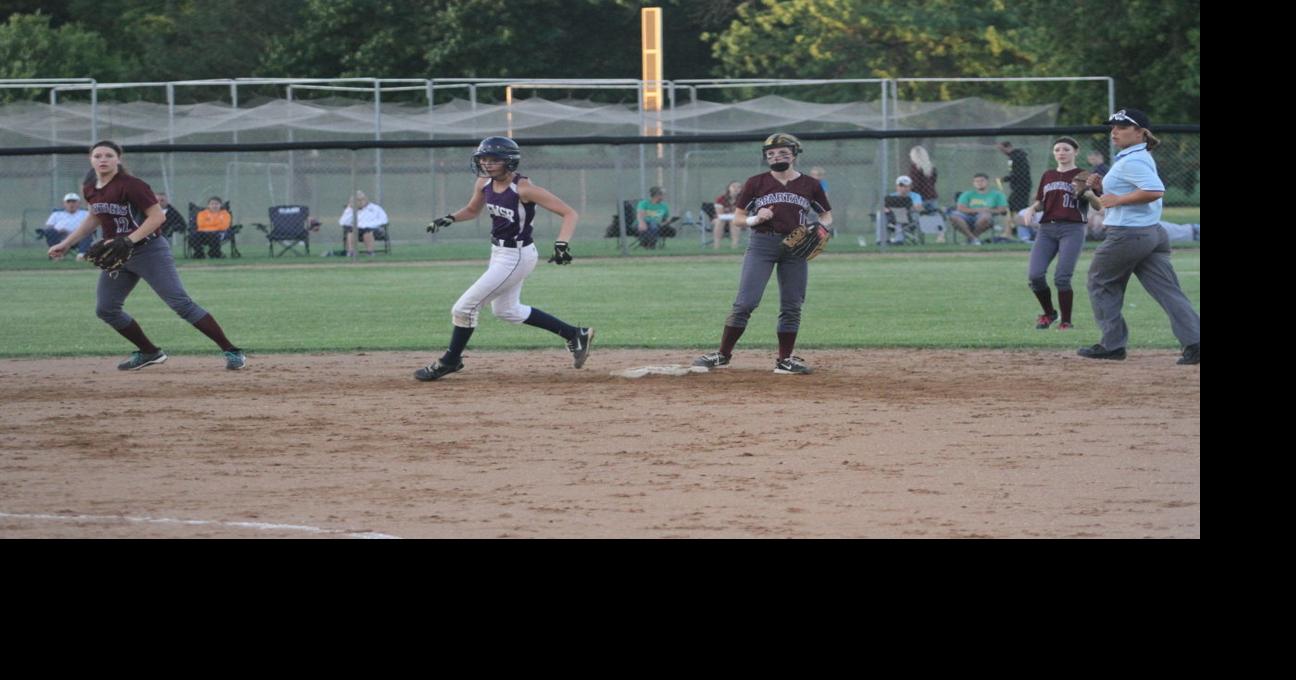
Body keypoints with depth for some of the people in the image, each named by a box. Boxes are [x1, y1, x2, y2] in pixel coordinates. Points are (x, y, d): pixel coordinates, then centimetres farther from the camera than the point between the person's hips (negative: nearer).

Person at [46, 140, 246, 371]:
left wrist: (129, 241, -30)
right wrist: (65, 244, 22)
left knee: (181, 303, -15)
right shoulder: (90, 190, 6)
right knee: (105, 309, 7)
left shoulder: (130, 185, -18)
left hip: (150, 251, -8)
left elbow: (157, 216, -21)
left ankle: (231, 351, -16)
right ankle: (149, 352, 22)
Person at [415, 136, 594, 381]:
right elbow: (472, 209, 19)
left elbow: (569, 213, -24)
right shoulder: (484, 184, -2)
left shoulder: (523, 188, -24)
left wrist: (561, 244, -39)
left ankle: (449, 361, 16)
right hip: (499, 252, 9)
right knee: (506, 310, 25)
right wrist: (450, 219, -1)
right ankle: (575, 335, 33)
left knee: (465, 307, -7)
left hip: (516, 257, -9)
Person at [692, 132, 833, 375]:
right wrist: (755, 219, -13)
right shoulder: (756, 183, 5)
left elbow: (827, 216, 15)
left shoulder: (809, 185, 7)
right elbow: (738, 217, 8)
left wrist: (821, 228, -7)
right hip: (762, 243, -2)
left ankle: (785, 360, 10)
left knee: (791, 306, 2)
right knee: (745, 302, -9)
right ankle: (723, 354, -4)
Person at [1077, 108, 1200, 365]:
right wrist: (1102, 186, 12)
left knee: (1101, 284, 9)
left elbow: (1155, 190, -28)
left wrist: (1117, 199, -21)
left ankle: (1113, 344, 10)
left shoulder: (1132, 161, -14)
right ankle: (1194, 342, -13)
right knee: (1168, 291, 0)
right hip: (1154, 233, 9)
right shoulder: (1141, 158, 18)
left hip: (1127, 235, -9)